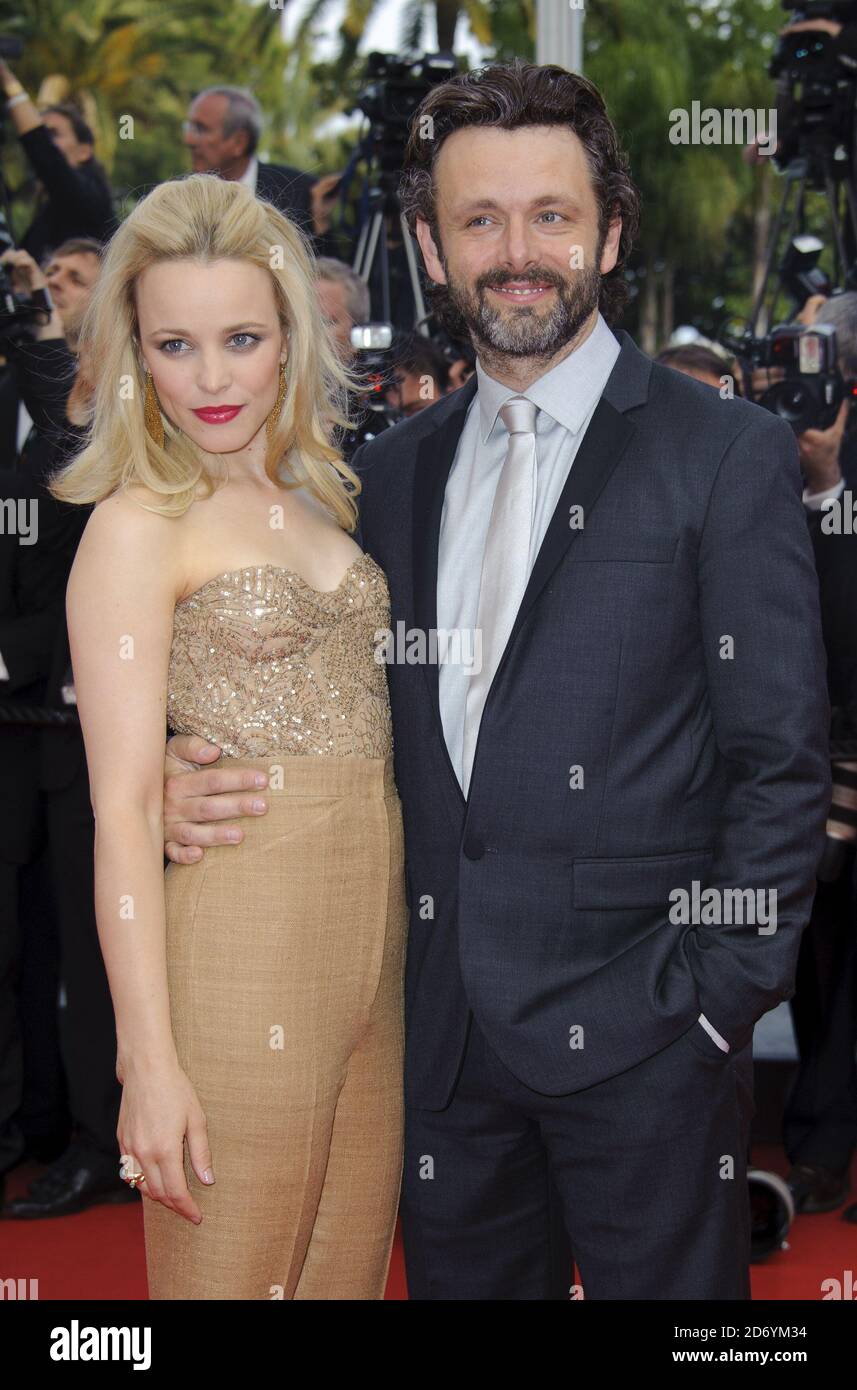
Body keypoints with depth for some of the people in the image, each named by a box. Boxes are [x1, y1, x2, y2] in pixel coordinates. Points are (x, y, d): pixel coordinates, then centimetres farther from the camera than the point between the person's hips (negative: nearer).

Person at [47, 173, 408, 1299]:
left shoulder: (317, 498, 12)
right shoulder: (138, 526, -8)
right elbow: (124, 808, -12)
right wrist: (149, 1062, -17)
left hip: (371, 944, 7)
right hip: (240, 949, -6)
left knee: (351, 1271, 14)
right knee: (232, 1279, 4)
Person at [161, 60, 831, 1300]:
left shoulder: (730, 456, -4)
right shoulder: (388, 474, 11)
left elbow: (781, 763, -6)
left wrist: (717, 1000, -11)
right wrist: (196, 774, -4)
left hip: (638, 1026, -4)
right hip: (445, 1031, 5)